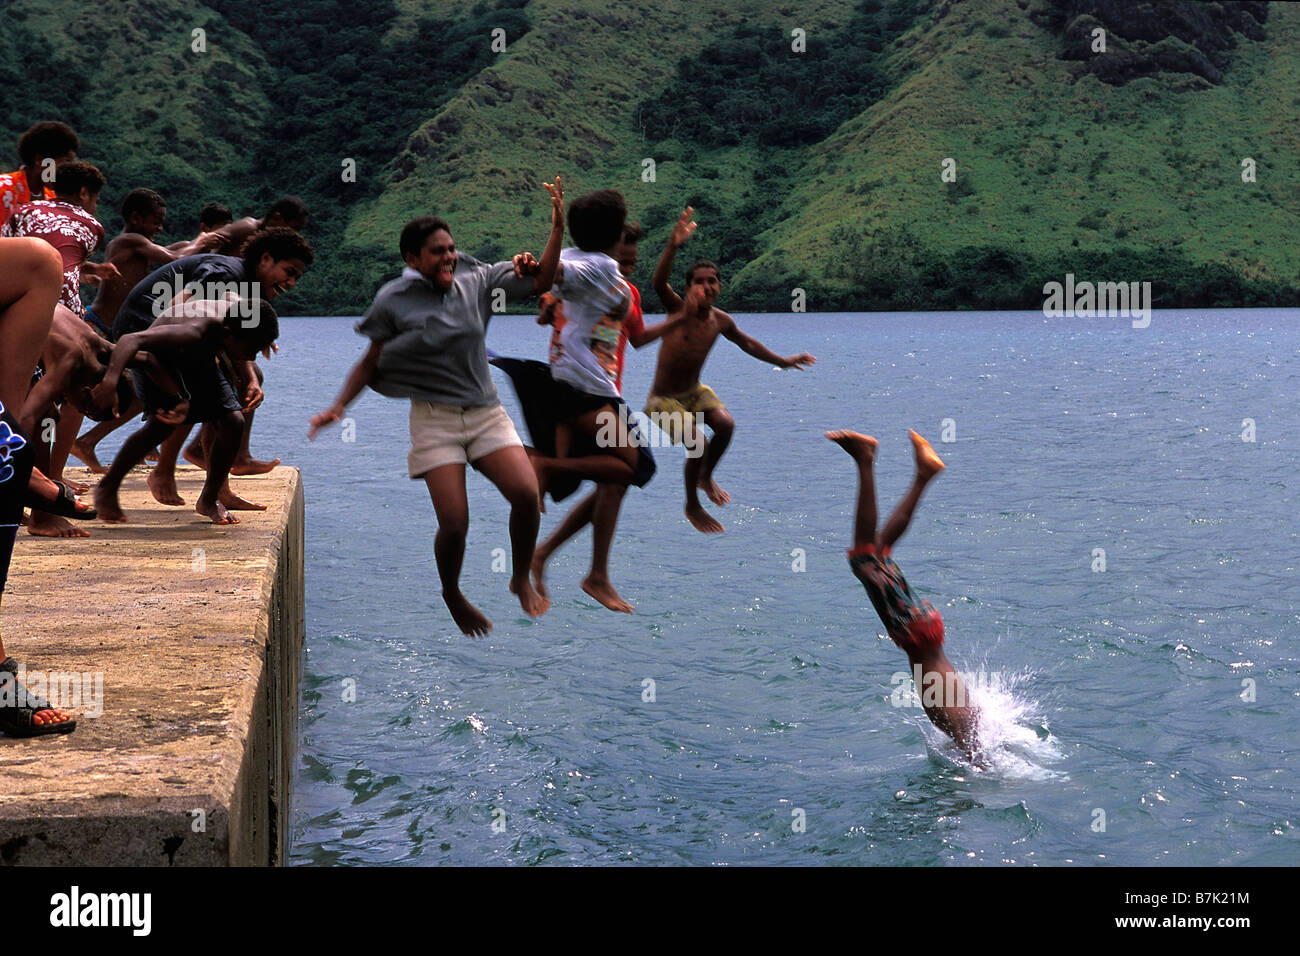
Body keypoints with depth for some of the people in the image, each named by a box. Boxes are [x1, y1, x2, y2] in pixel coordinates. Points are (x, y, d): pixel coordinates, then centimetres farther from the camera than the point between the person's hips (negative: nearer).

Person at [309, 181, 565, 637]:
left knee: (526, 493, -19)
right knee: (454, 523, -13)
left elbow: (539, 281, 4)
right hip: (434, 419, -3)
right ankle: (452, 595, 19)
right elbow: (370, 363, 7)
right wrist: (338, 407, -4)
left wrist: (557, 228, -7)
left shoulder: (476, 283, 4)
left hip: (486, 412, 3)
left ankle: (521, 580, 7)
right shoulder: (393, 301, -2)